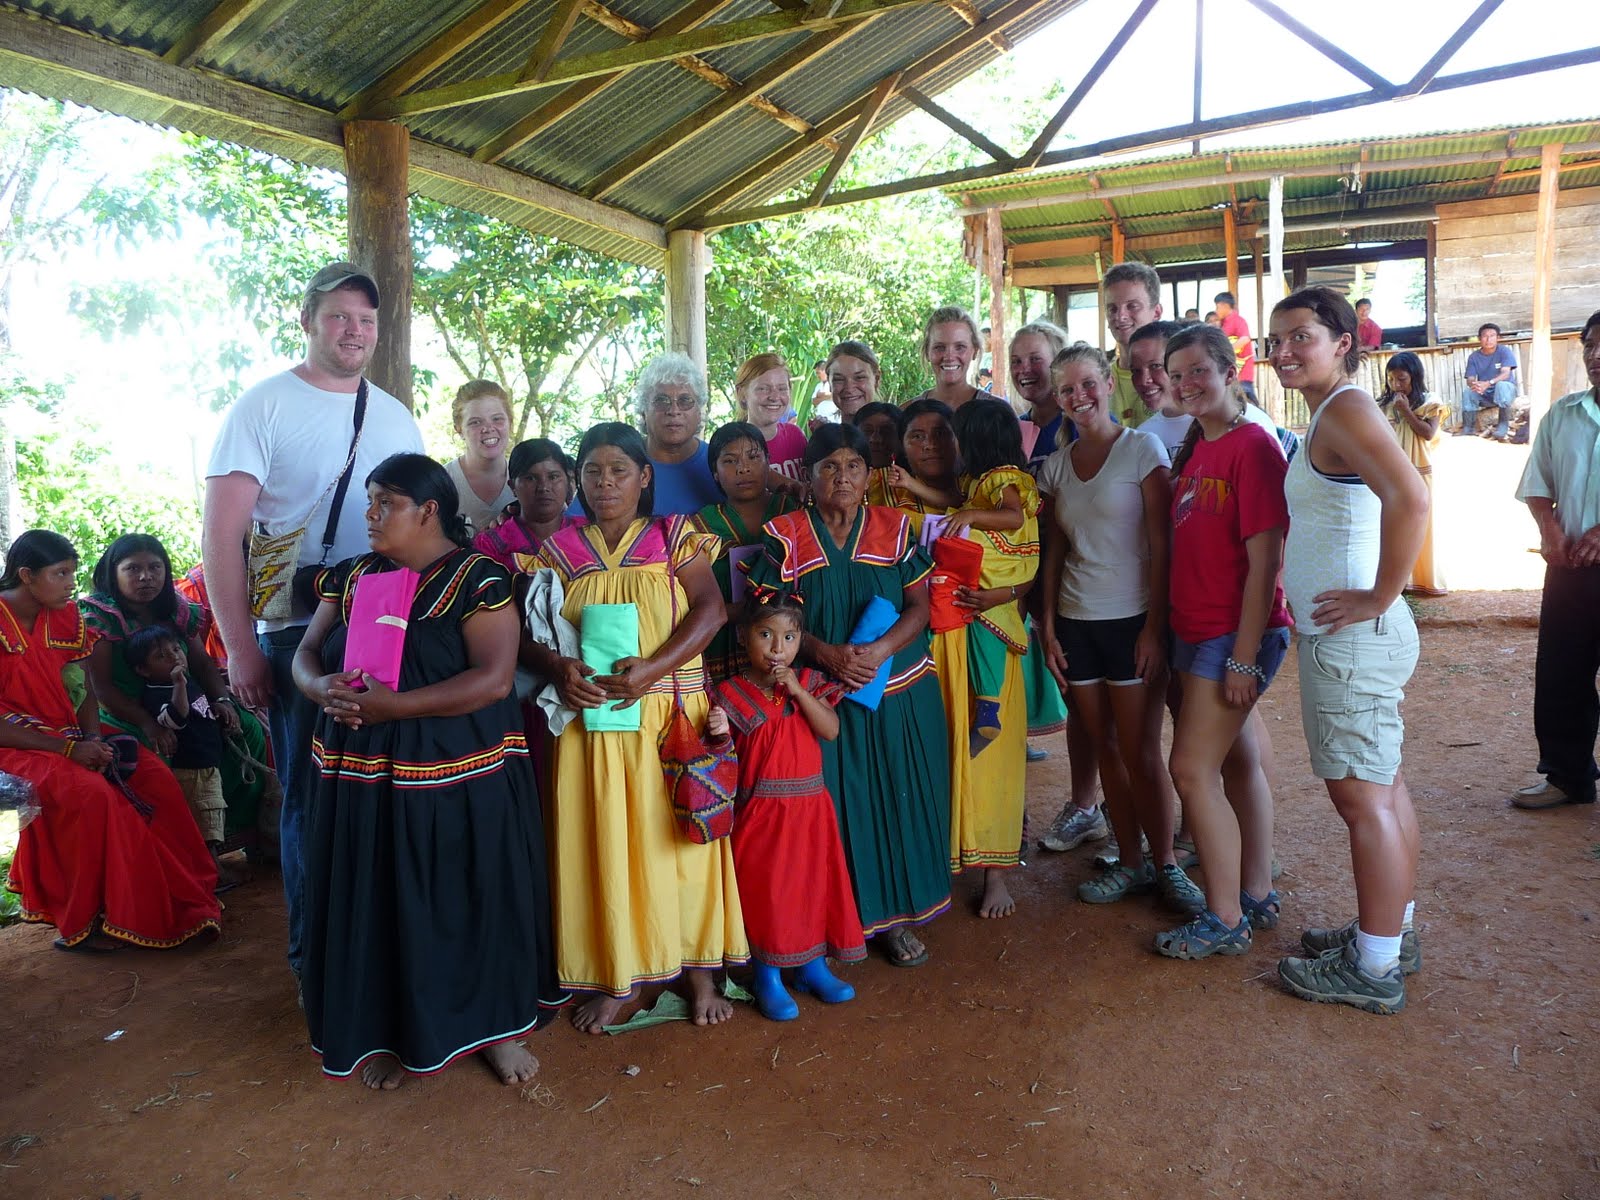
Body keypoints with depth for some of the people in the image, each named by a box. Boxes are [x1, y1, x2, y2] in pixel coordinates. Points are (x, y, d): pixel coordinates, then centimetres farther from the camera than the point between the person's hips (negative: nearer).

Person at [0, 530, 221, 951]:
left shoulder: (65, 617, 6)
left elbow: (86, 692, 10)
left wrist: (93, 739, -10)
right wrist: (67, 748, -21)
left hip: (67, 736, 7)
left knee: (156, 778, -12)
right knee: (93, 794, -32)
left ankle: (173, 901, -3)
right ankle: (83, 922, -16)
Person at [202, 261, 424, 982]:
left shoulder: (397, 419, 12)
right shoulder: (264, 407, -3)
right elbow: (221, 535, -7)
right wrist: (240, 649, -13)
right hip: (300, 633, -4)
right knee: (314, 800, 4)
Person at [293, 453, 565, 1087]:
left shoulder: (479, 579, -8)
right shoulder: (350, 577, 11)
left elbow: (495, 679, -18)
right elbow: (305, 656, 10)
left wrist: (392, 705, -23)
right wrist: (324, 689, -15)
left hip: (461, 779, -4)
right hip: (364, 778, 5)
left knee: (474, 903, 3)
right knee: (376, 908, 7)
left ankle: (495, 1027, 22)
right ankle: (385, 1033, 27)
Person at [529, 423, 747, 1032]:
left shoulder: (675, 536, 3)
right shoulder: (560, 549, 10)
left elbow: (711, 609, -9)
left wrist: (652, 668, -21)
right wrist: (560, 668, -16)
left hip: (670, 714, -2)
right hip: (592, 717, 2)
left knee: (678, 836, 4)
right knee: (600, 843, 5)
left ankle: (698, 970, 17)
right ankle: (612, 977, 19)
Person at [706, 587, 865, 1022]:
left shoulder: (809, 683, 3)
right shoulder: (732, 693, -6)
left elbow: (831, 730, -9)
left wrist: (797, 690, -16)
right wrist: (718, 734, -29)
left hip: (810, 806, 4)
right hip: (762, 809, -3)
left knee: (814, 884, 12)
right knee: (767, 891, 3)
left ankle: (812, 965, 31)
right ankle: (768, 977, 20)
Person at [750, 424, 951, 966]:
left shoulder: (895, 528, 4)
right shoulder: (786, 536, 0)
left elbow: (919, 606, 1)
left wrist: (879, 651, -17)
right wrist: (827, 653, -18)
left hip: (900, 692, 2)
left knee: (900, 800, 6)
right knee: (836, 804, 2)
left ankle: (898, 916, 22)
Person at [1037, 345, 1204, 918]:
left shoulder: (1142, 448, -4)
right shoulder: (1055, 465, 10)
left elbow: (1161, 546, -9)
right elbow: (1054, 551, 11)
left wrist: (1155, 628, -13)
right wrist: (1049, 626, 5)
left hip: (1132, 620, -4)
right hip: (1076, 623, 5)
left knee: (1141, 752, -1)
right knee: (1106, 748, 9)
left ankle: (1166, 865, 16)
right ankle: (1130, 863, 22)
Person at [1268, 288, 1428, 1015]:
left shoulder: (1344, 408, -15)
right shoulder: (1333, 415, 14)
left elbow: (1410, 498, -30)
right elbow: (1393, 497, 24)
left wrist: (1379, 597, -22)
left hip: (1352, 638, -10)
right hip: (1345, 637, 10)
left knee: (1362, 797, -2)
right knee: (1382, 787, 18)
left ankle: (1374, 969, 9)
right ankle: (1392, 931, 32)